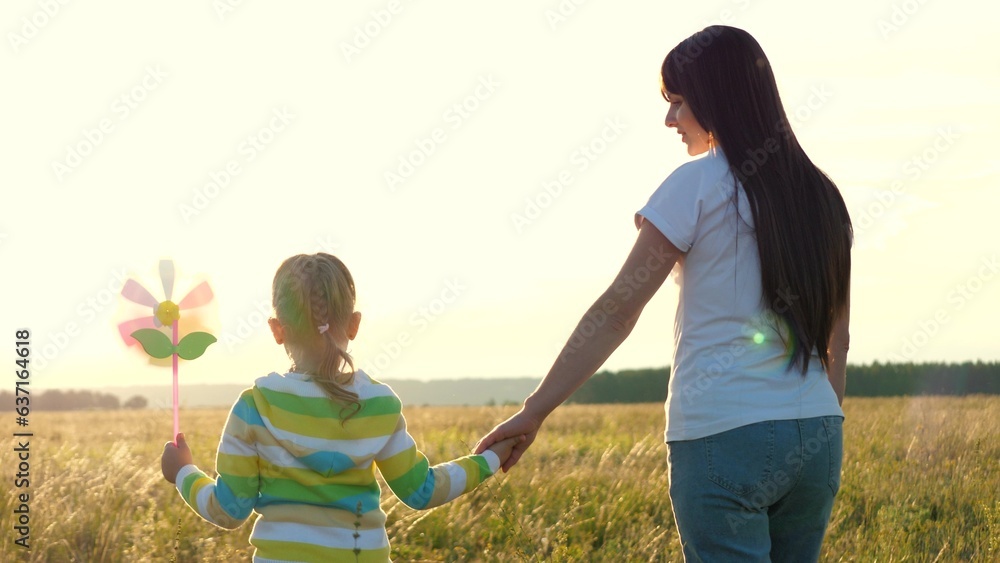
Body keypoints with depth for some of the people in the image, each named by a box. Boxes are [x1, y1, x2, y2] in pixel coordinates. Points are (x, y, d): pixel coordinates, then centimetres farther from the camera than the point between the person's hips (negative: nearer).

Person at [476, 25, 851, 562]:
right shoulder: (819, 196, 12)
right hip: (816, 437, 6)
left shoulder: (697, 185, -6)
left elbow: (615, 311, -8)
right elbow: (835, 337, 15)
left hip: (723, 437, -6)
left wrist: (534, 410, -5)